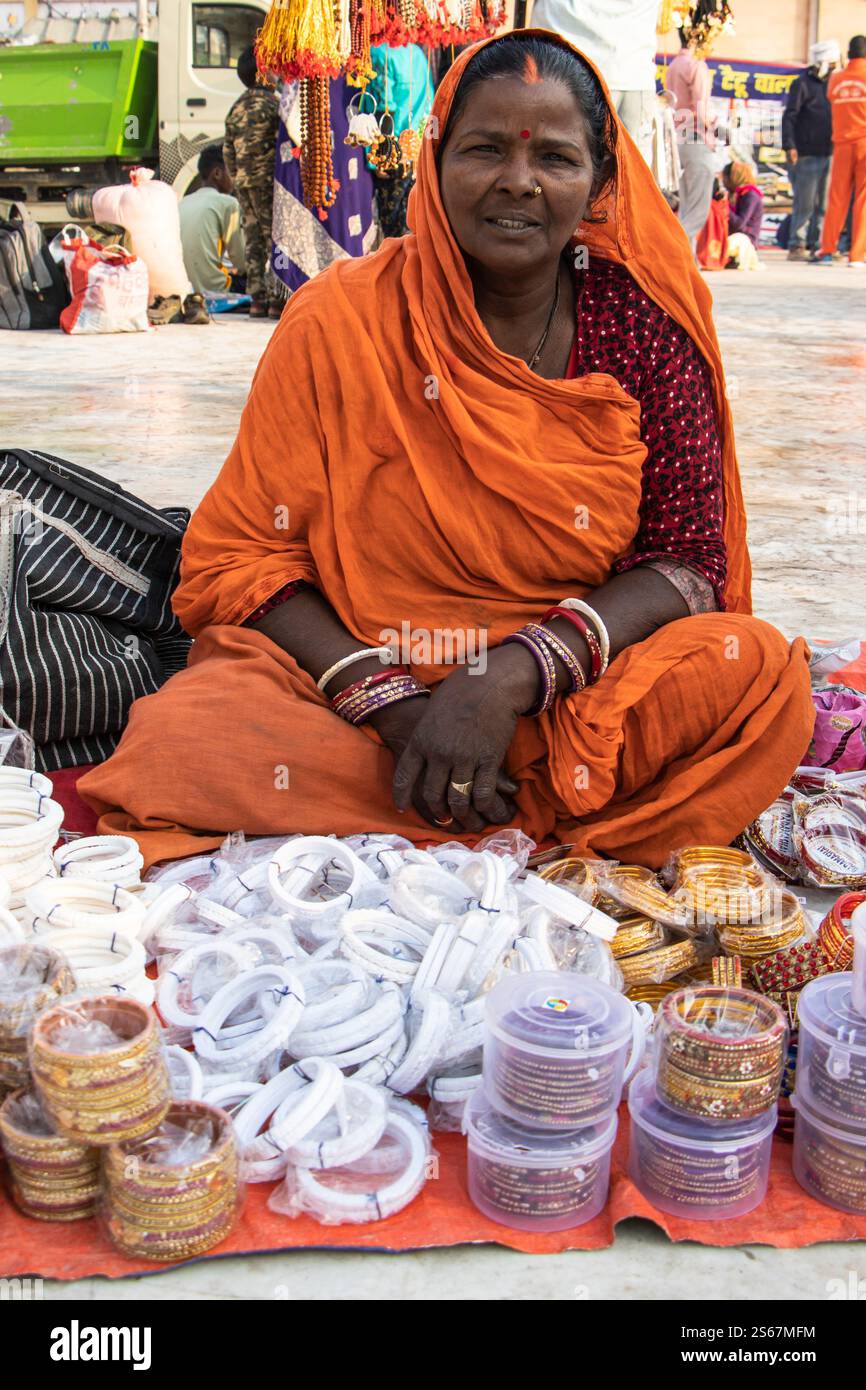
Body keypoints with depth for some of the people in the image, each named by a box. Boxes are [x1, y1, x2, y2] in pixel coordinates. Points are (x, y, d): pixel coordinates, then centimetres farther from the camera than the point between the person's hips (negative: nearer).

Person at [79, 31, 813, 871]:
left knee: (762, 671, -26)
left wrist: (510, 678, -22)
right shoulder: (341, 321, -5)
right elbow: (238, 553, -4)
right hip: (346, 681, 0)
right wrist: (389, 701, -20)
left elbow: (689, 556, -5)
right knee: (179, 734, -29)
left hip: (575, 696, 1)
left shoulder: (645, 321, -2)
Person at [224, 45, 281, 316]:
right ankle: (275, 299, -8)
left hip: (243, 182, 7)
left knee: (253, 242, 9)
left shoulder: (237, 107, 14)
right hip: (268, 181, -7)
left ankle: (257, 299, 10)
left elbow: (228, 151, 16)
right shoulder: (271, 102, -8)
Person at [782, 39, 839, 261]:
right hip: (807, 154, -7)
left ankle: (816, 246, 11)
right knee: (805, 203, -8)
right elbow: (789, 116, -9)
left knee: (823, 204, 6)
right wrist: (789, 146, -19)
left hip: (828, 153, 7)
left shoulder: (830, 84, 18)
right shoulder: (802, 84, -3)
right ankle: (796, 246, -3)